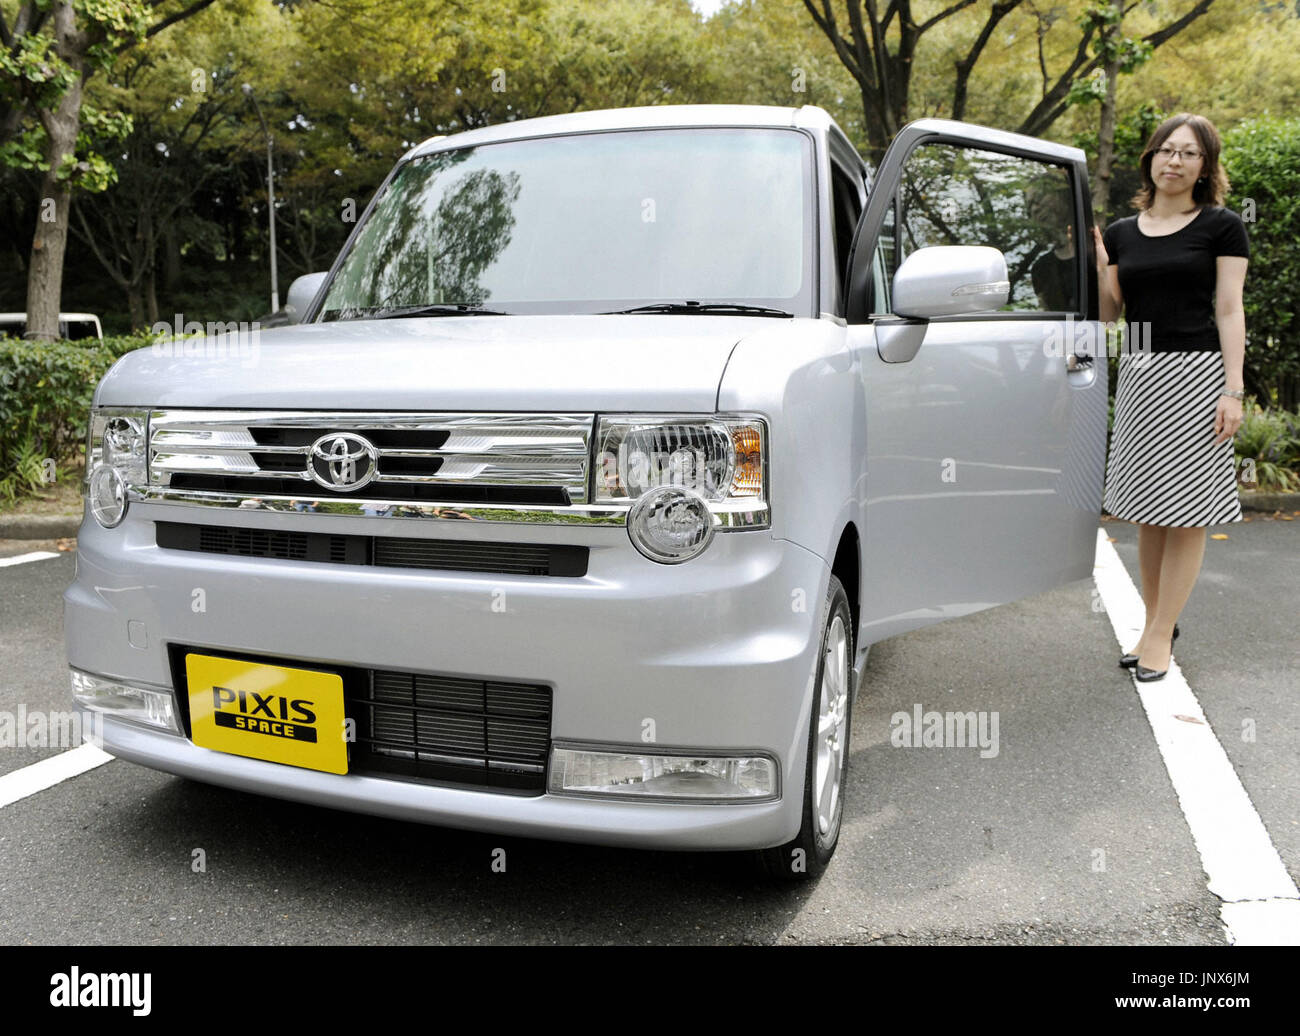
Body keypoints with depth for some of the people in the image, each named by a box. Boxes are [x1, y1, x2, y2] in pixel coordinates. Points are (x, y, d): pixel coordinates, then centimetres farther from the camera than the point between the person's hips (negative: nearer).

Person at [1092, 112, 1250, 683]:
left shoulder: (1221, 227, 2)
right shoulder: (1121, 232, 12)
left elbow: (1228, 311, -2)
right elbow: (1110, 313, 11)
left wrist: (1233, 390, -10)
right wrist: (1099, 269, -7)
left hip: (1195, 372, -4)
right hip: (1137, 372, 4)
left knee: (1186, 511, -3)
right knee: (1147, 510, 8)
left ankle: (1160, 634, 4)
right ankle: (1155, 620, 21)